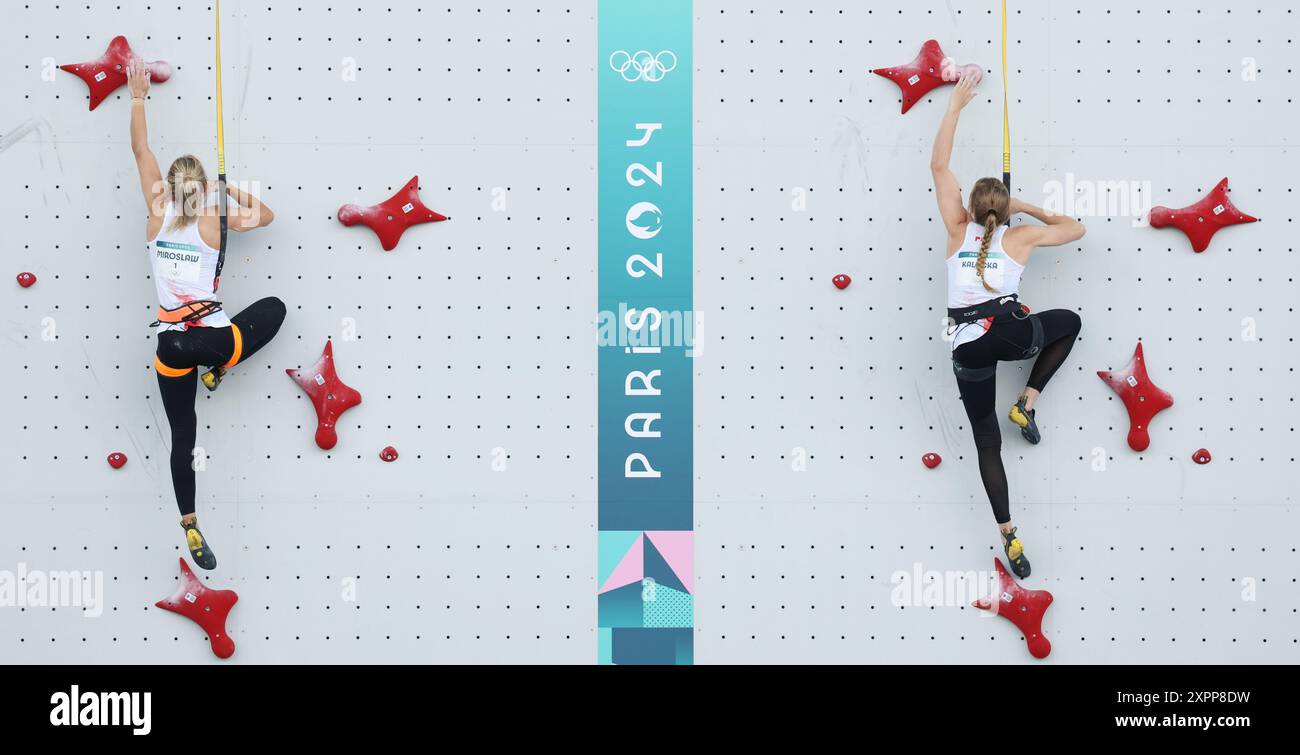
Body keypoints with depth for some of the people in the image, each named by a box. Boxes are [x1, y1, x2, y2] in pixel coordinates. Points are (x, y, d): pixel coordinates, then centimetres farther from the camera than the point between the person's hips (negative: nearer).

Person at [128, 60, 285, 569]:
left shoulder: (158, 214, 1)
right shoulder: (213, 221, -4)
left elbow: (140, 150, 6)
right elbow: (265, 217, 13)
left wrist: (138, 97, 10)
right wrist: (233, 191, 18)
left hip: (171, 346, 2)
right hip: (213, 337, -2)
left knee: (183, 437, 12)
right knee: (274, 308, 26)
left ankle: (190, 528, 8)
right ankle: (219, 369, 16)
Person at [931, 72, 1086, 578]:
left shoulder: (959, 231, 14)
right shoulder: (1020, 237, 12)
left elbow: (939, 166, 17)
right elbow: (1076, 229, 25)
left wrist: (955, 106, 18)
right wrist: (1029, 209, 30)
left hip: (967, 348, 2)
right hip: (1009, 331, -2)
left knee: (987, 443, 11)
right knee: (1070, 322, 29)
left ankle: (1009, 537, 0)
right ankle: (1028, 403, 17)